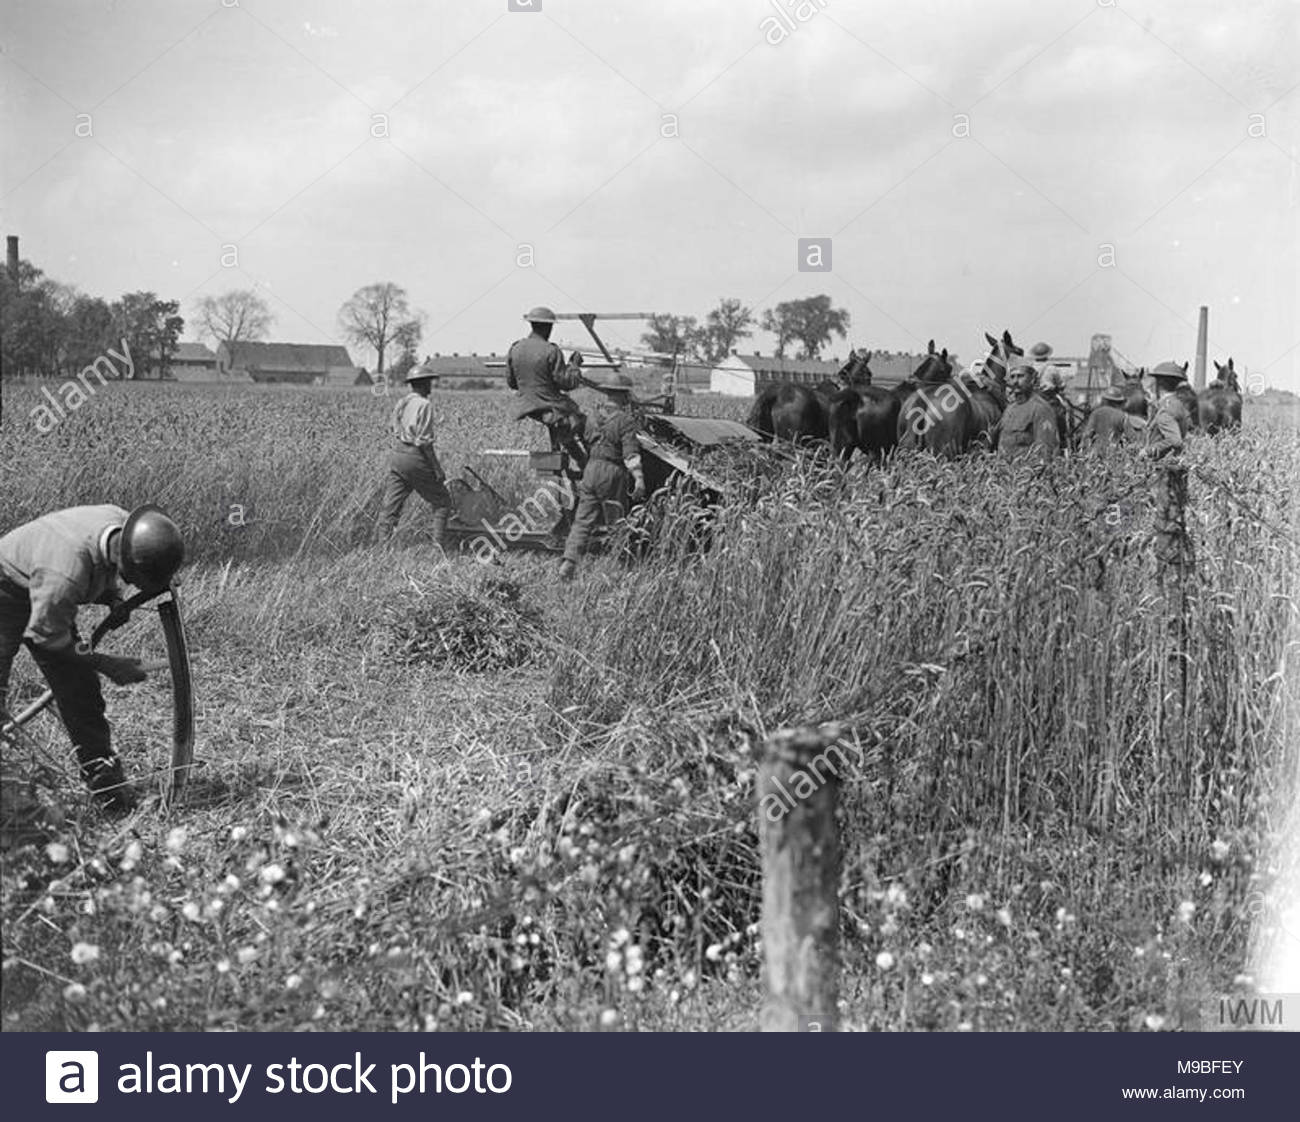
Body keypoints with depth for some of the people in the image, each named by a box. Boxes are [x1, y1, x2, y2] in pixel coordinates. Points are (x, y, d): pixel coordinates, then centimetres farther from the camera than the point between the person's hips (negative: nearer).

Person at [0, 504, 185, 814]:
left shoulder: (123, 526, -20)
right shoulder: (66, 573, -42)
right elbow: (47, 635, -25)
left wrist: (114, 599, -14)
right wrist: (107, 664, -21)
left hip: (51, 601, 7)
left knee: (79, 690, 3)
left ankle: (105, 779, 9)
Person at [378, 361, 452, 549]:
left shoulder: (401, 403, 12)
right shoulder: (424, 405, -11)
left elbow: (397, 434, 14)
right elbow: (424, 441, -16)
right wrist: (437, 468, -12)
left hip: (396, 455, 7)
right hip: (415, 458, -7)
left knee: (391, 507, 5)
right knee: (442, 502, 7)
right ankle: (439, 546, 2)